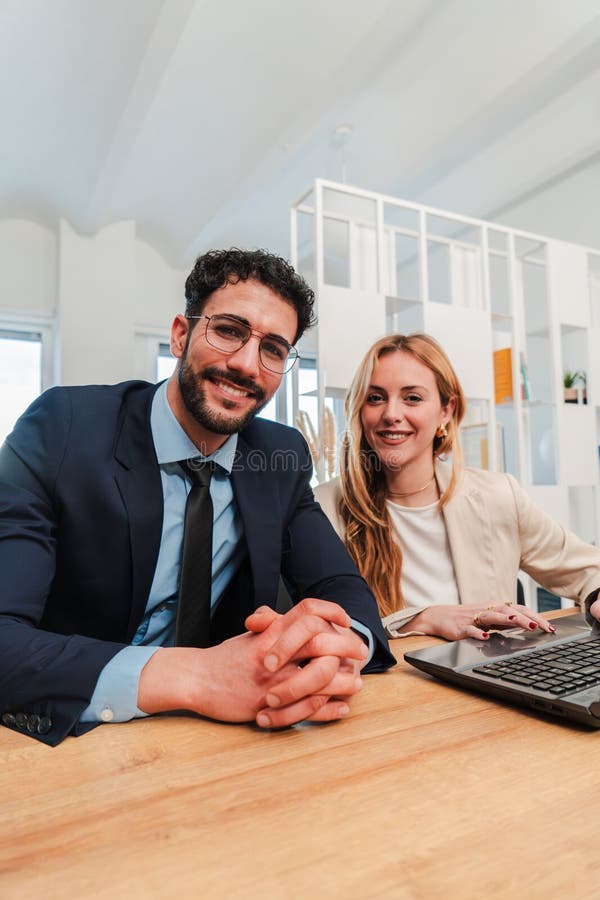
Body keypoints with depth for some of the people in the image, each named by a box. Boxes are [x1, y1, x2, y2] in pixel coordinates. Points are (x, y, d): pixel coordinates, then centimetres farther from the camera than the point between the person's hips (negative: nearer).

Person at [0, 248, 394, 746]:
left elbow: (345, 591, -5)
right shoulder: (64, 427, -15)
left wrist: (341, 641, -28)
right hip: (66, 743, -2)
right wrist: (194, 674, -37)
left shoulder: (283, 456, -3)